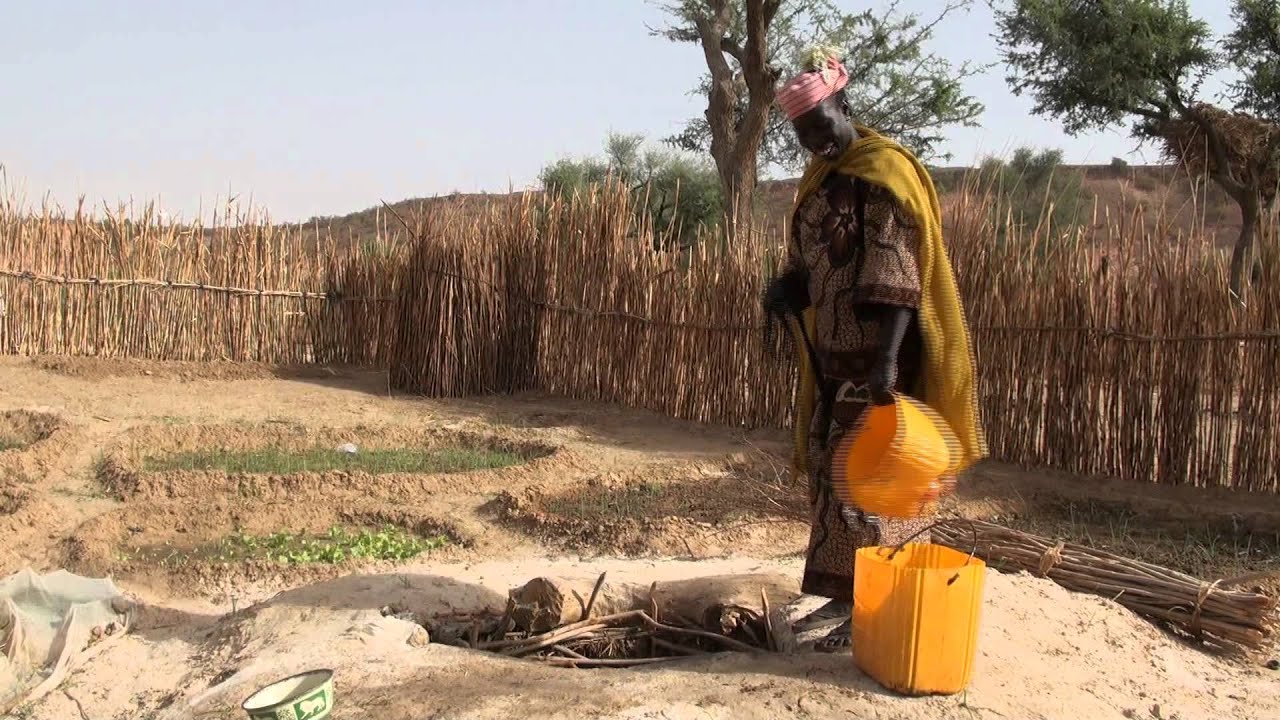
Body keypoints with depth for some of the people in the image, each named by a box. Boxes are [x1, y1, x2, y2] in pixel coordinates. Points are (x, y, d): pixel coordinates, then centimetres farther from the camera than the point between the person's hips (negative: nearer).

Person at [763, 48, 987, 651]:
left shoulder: (885, 171, -13)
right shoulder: (819, 179, 14)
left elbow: (898, 270, -22)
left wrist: (887, 356, -30)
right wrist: (784, 287, -3)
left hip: (879, 354, -9)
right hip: (835, 353, 9)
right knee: (828, 467, 11)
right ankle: (844, 595, 21)